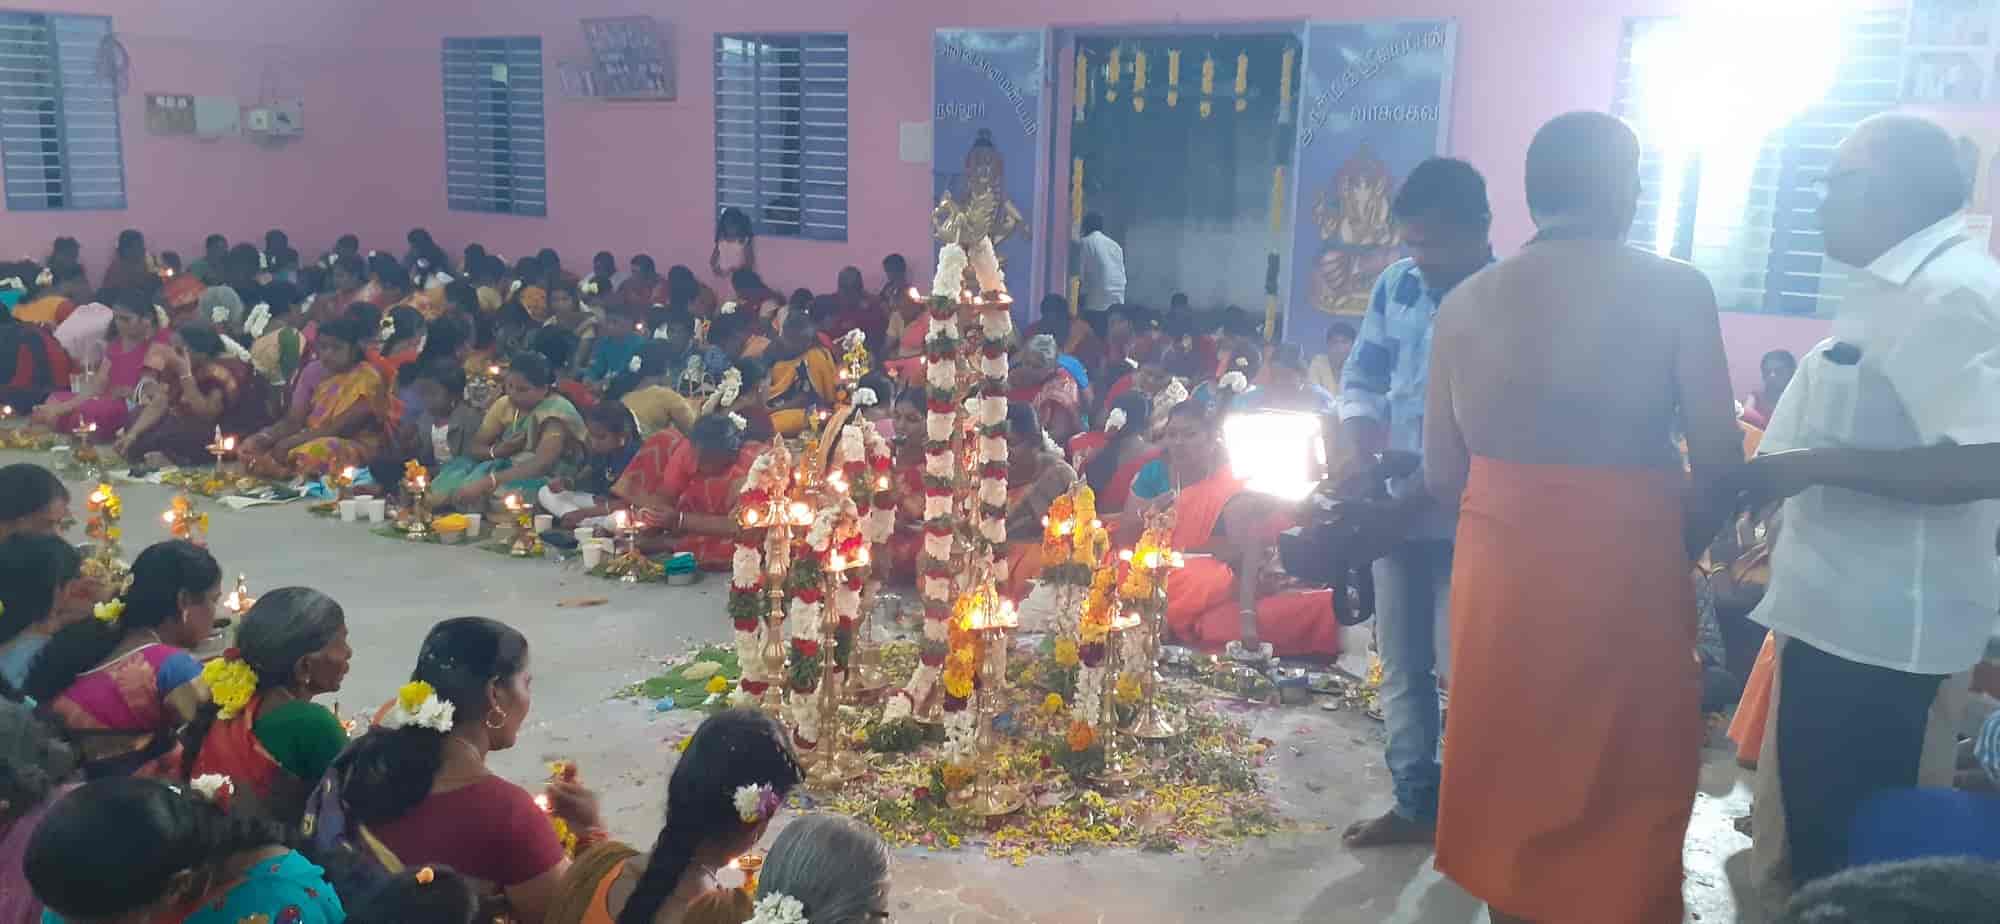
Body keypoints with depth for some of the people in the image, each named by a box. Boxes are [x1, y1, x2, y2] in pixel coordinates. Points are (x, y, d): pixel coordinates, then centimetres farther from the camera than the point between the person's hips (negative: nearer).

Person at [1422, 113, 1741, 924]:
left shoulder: (1465, 302, 0)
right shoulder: (1674, 292, -7)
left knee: (1509, 773, 18)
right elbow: (1719, 464, -8)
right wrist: (1677, 542, 10)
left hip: (1498, 565, 3)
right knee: (1624, 787, 13)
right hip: (1627, 568, -3)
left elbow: (1441, 476, -1)